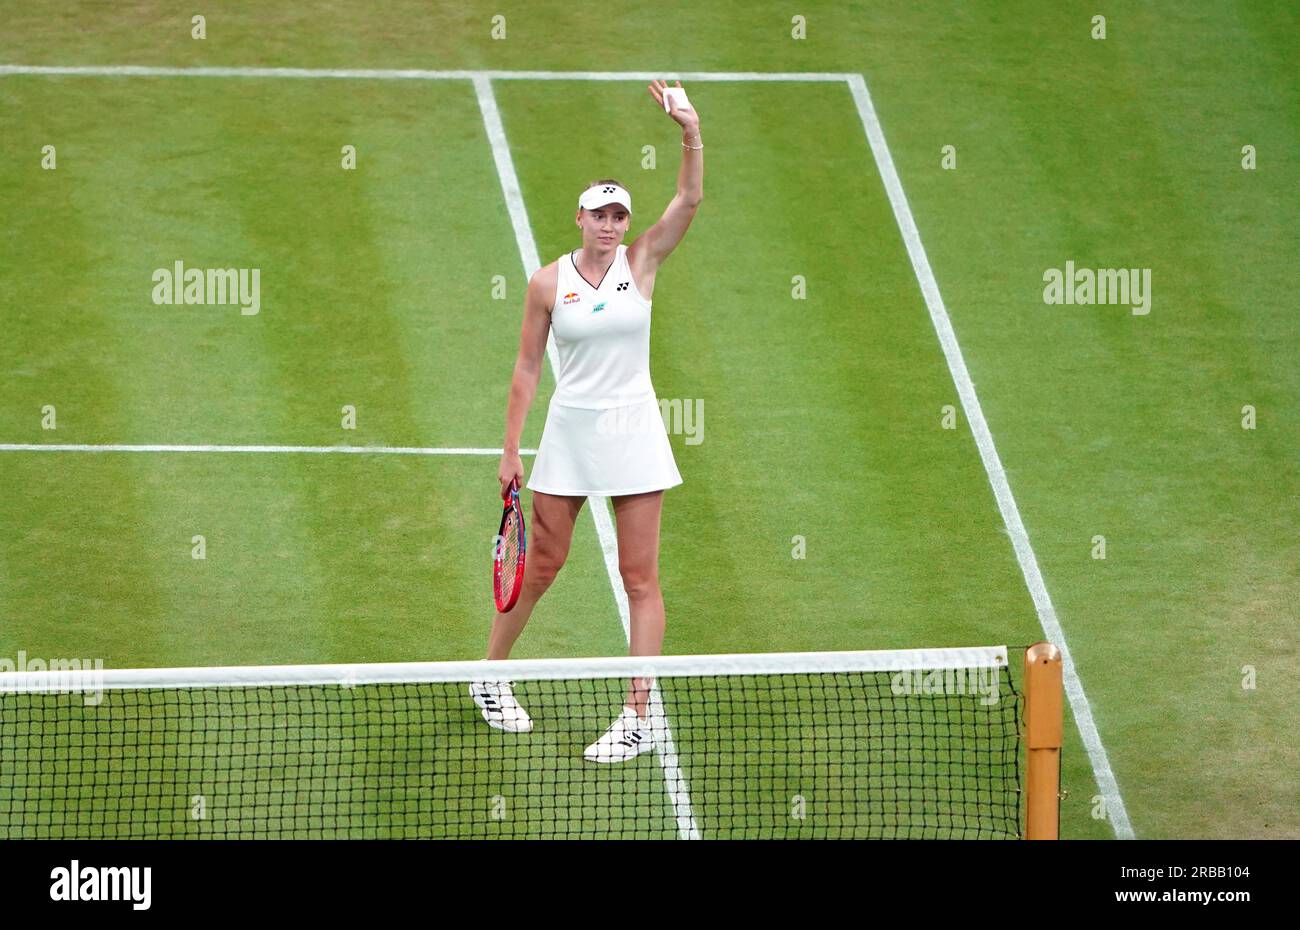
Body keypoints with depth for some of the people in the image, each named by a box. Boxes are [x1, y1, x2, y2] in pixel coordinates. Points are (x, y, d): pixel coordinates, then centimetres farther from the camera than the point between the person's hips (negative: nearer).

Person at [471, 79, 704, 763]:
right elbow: (527, 366, 2)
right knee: (541, 565, 9)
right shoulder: (548, 283, -2)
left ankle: (638, 719, -1)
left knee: (640, 578, -2)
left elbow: (689, 200, -14)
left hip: (633, 432, 0)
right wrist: (510, 450, 0)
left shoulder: (641, 263, -1)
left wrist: (692, 134, -30)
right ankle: (490, 676, 28)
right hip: (569, 430, 0)